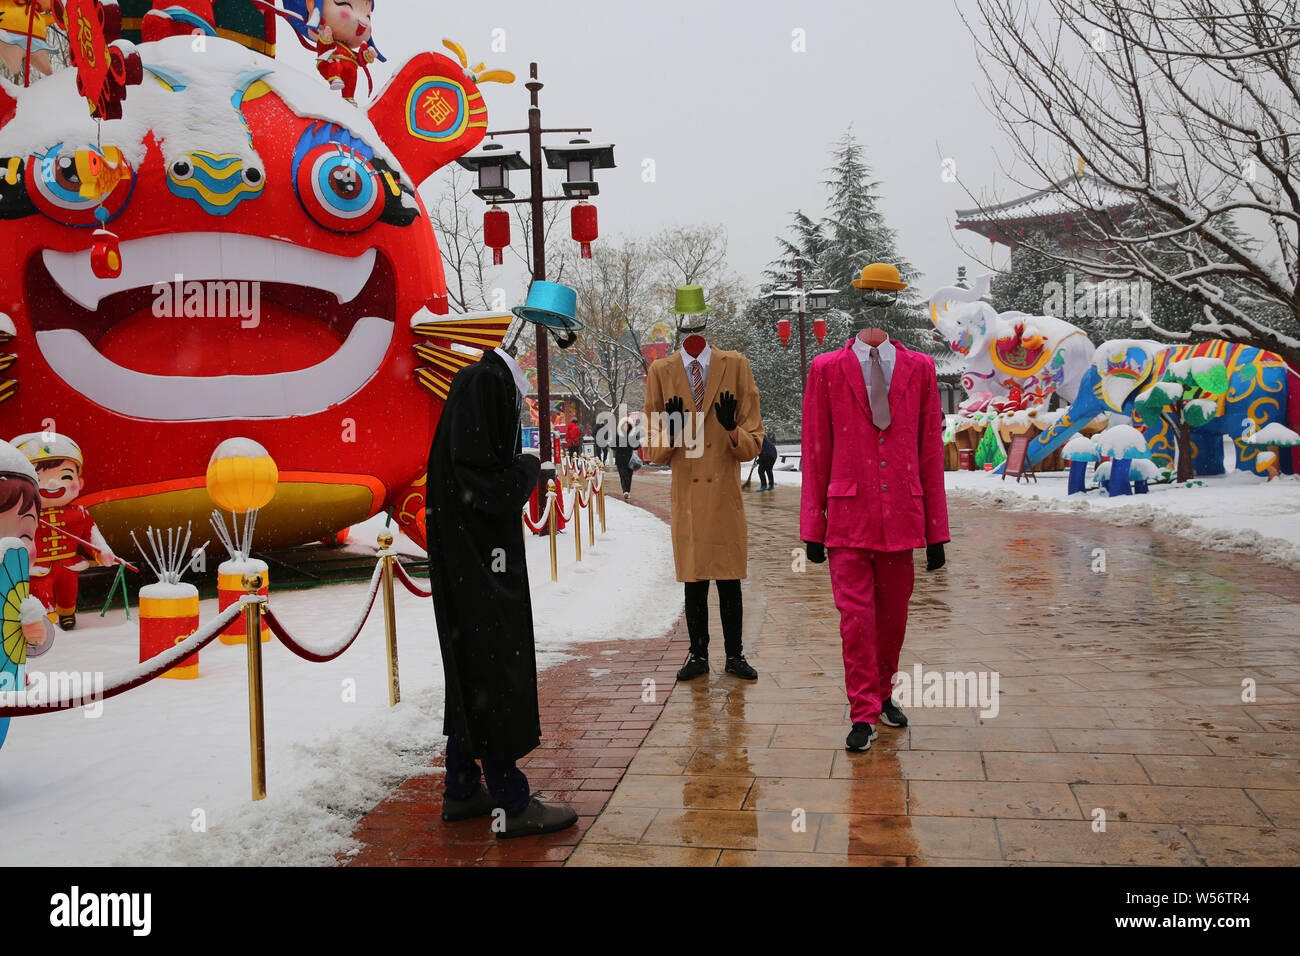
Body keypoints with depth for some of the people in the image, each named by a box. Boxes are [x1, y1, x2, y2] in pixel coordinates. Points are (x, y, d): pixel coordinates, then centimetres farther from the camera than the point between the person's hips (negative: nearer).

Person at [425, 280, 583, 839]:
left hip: (484, 550, 10)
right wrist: (532, 469, -10)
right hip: (473, 553, -10)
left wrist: (530, 470, 2)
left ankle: (463, 790, 28)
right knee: (495, 671, -2)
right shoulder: (483, 381, -18)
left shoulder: (505, 380, 13)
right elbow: (480, 479, -24)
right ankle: (511, 804, 9)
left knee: (474, 670, 16)